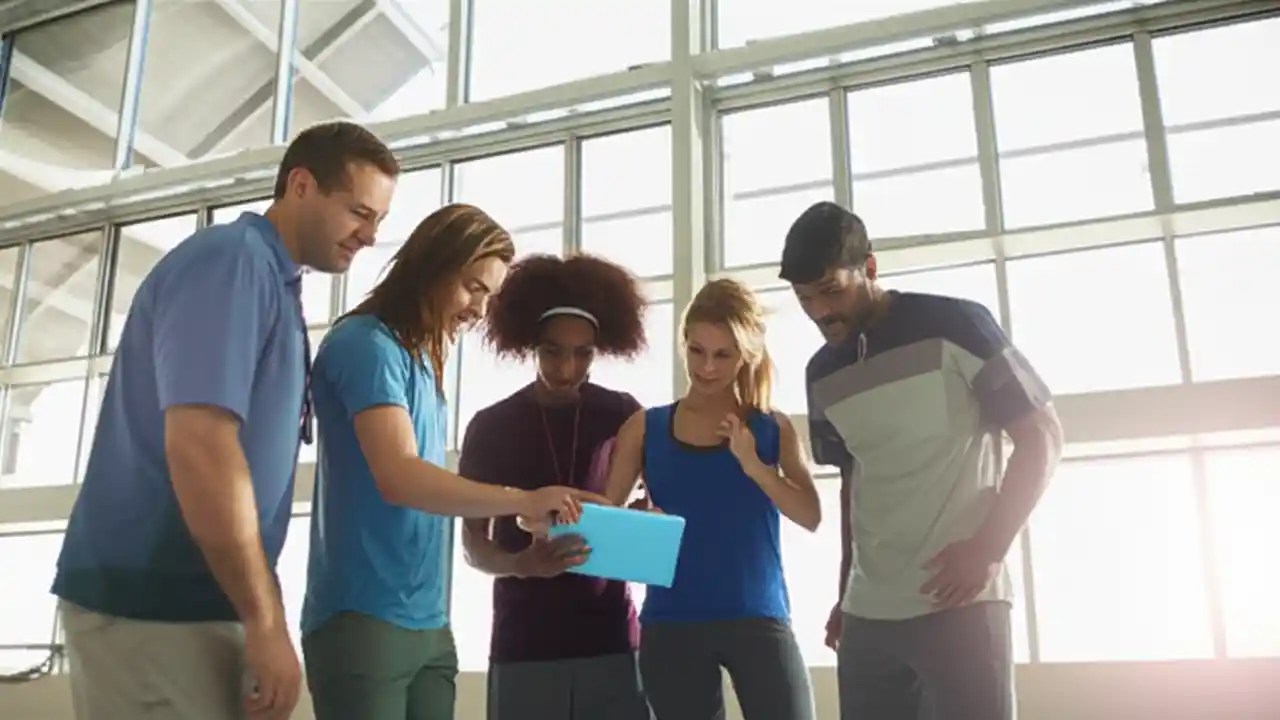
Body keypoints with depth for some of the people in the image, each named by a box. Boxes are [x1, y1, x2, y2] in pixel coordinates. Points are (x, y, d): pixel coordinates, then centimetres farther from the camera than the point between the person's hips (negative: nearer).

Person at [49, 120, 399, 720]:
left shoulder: (270, 279, 14)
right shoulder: (232, 260, -14)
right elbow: (198, 446, -25)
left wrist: (259, 612, 19)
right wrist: (266, 621, -20)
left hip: (193, 601, 9)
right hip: (149, 605, -9)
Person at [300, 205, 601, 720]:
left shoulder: (424, 361, 15)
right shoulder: (368, 343, -10)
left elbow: (426, 481, 12)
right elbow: (398, 477, -20)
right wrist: (524, 500, -19)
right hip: (364, 619, -8)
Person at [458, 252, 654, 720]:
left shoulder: (622, 415, 5)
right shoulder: (490, 427, 4)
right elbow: (474, 544, 4)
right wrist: (522, 563, -18)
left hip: (611, 638, 0)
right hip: (522, 644, 0)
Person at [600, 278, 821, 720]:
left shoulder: (772, 429, 7)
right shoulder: (645, 428, 6)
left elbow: (811, 517, -3)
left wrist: (754, 466, -16)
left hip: (758, 617, 0)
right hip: (671, 622, 1)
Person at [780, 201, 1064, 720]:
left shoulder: (954, 326, -6)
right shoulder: (822, 374, 11)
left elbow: (1042, 437, -4)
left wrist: (988, 549, -13)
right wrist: (846, 591, 15)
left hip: (960, 602, -5)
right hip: (867, 613, 5)